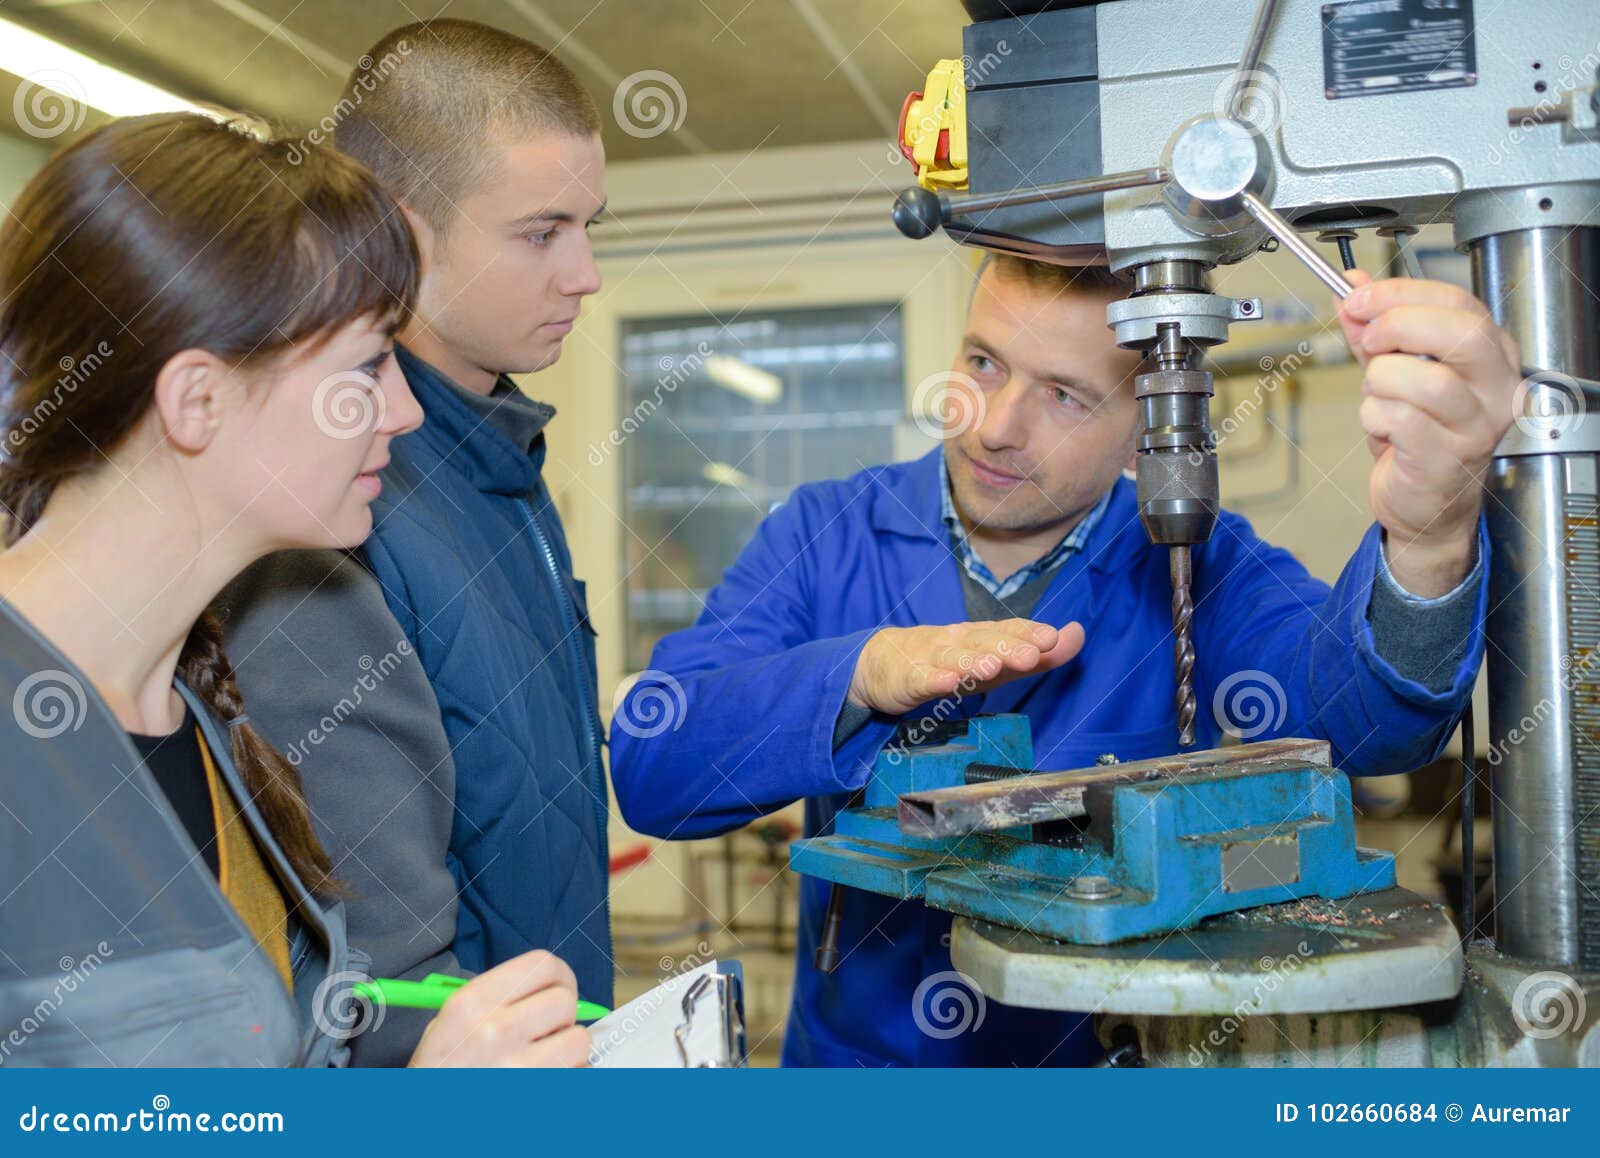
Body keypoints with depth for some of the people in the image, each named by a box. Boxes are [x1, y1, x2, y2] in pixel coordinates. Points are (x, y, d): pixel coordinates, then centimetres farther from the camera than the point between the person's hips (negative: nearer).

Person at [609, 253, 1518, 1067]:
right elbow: (649, 767, -13)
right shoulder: (825, 537, -3)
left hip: (1117, 1056, 0)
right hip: (854, 1048, 1)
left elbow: (1366, 710, -24)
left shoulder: (1201, 572, -5)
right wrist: (867, 671, -28)